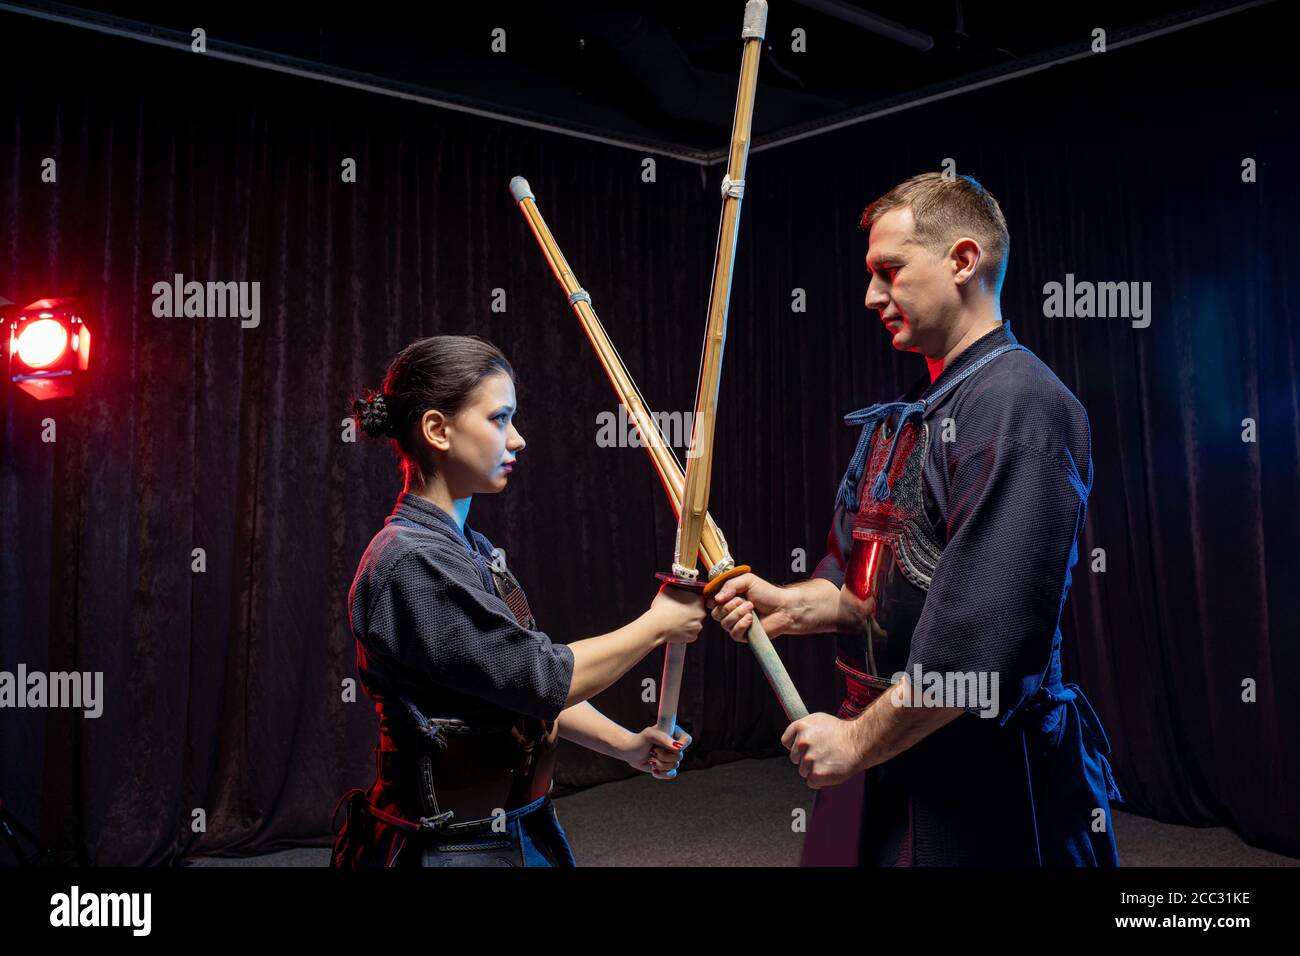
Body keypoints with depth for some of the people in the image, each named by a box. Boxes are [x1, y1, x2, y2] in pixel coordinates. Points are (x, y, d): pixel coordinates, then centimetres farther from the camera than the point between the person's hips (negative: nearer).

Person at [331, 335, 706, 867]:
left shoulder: (470, 549, 7)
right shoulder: (410, 563, -22)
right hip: (455, 846, -8)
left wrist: (625, 744, 3)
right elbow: (543, 676, -21)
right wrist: (658, 623, -10)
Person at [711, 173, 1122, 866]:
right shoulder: (906, 415, 10)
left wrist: (860, 740, -18)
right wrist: (794, 606, -4)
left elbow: (984, 631, -26)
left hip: (983, 779, -8)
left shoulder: (1020, 402, -18)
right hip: (880, 748, 8)